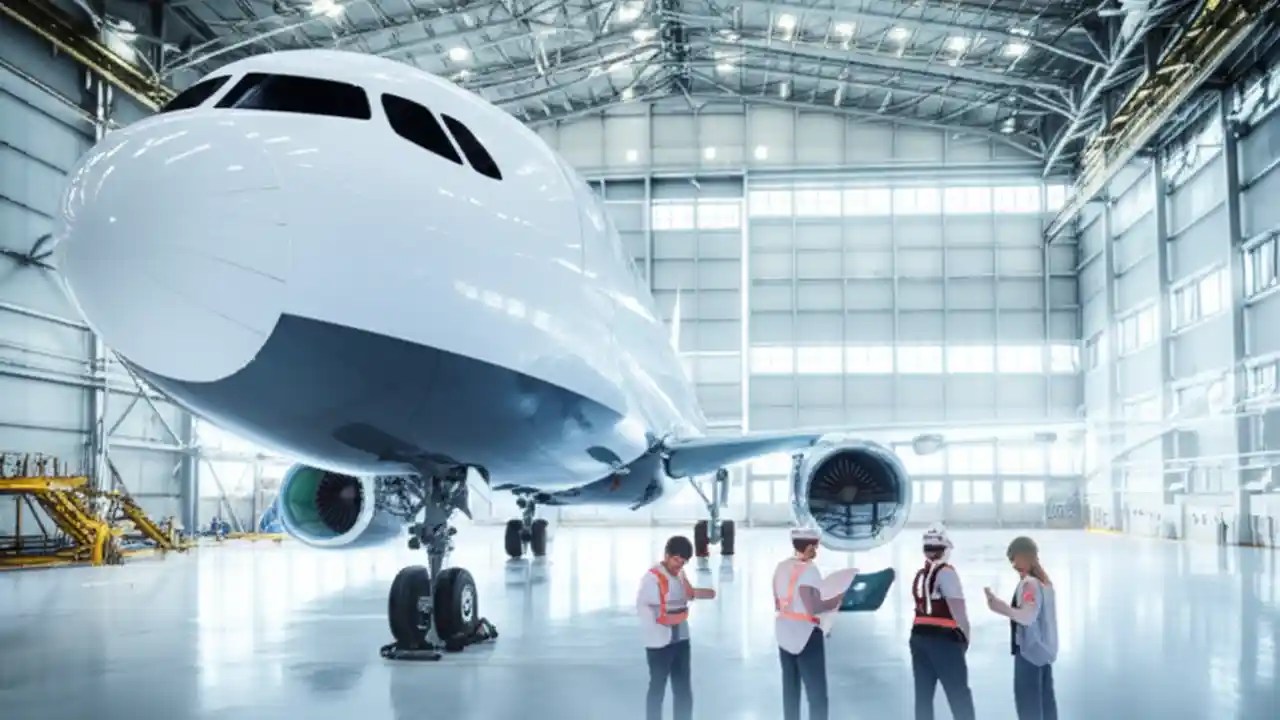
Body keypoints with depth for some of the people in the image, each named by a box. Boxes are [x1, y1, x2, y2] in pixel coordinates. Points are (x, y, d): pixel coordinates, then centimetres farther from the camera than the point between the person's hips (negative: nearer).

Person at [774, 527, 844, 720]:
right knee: (817, 695, -3)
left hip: (784, 632, 8)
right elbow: (813, 608, -24)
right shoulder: (808, 569, -18)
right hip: (805, 635, -8)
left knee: (790, 690, 16)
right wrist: (839, 599, -12)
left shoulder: (781, 567, 7)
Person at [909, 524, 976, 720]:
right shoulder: (946, 572, -8)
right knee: (959, 694, -3)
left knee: (923, 693, 10)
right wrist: (966, 636, 0)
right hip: (943, 639, -7)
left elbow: (922, 607, 11)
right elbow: (958, 609, -13)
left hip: (919, 636, 7)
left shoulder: (919, 575, 14)